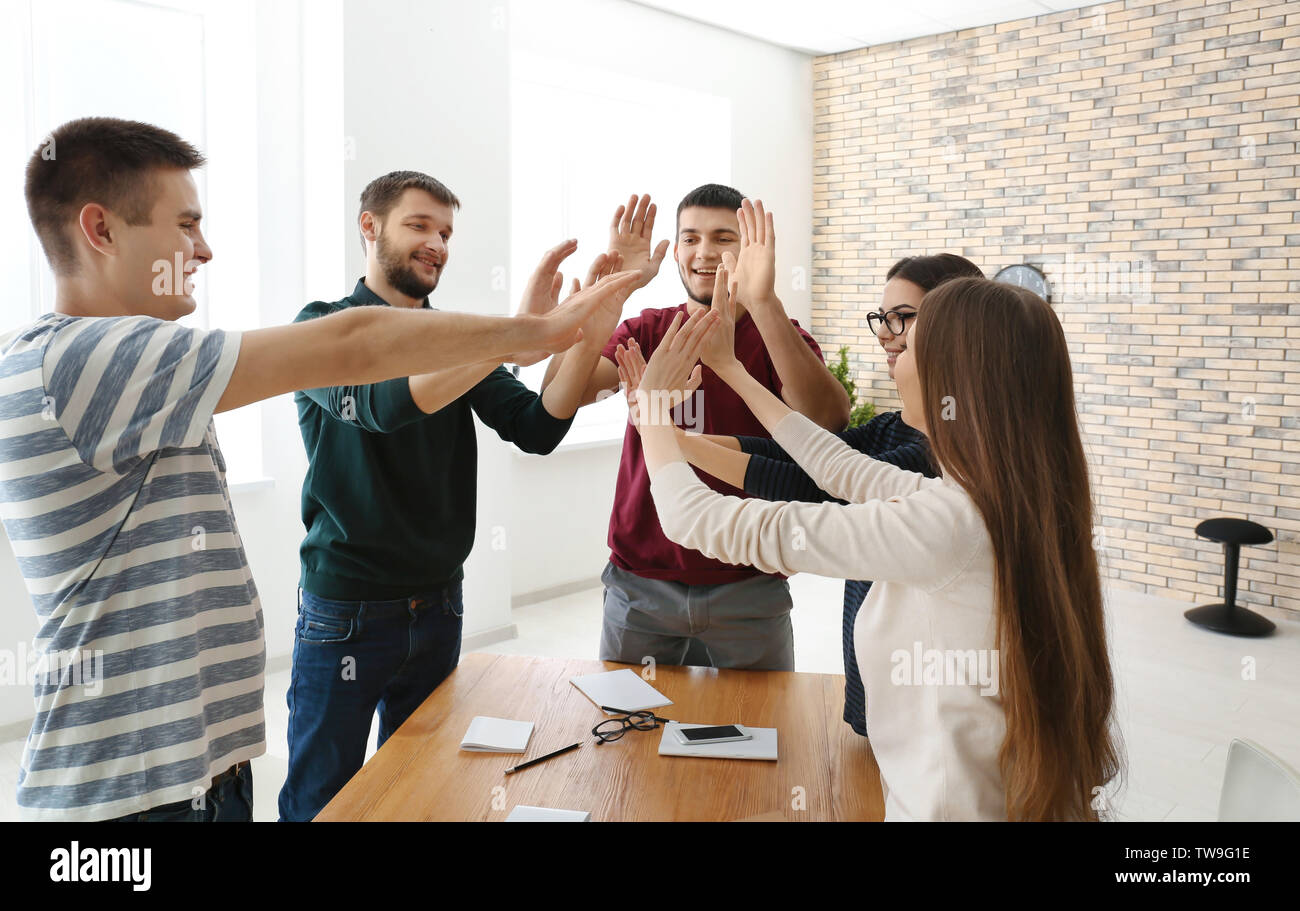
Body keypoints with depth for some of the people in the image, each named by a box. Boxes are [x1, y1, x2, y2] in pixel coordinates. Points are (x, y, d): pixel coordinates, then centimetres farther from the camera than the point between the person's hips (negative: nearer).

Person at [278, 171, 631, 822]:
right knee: (321, 799, 8)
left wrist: (589, 341, -23)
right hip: (346, 611, -5)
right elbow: (381, 403, -30)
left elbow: (537, 430, -5)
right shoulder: (325, 325, -8)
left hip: (437, 606, 5)